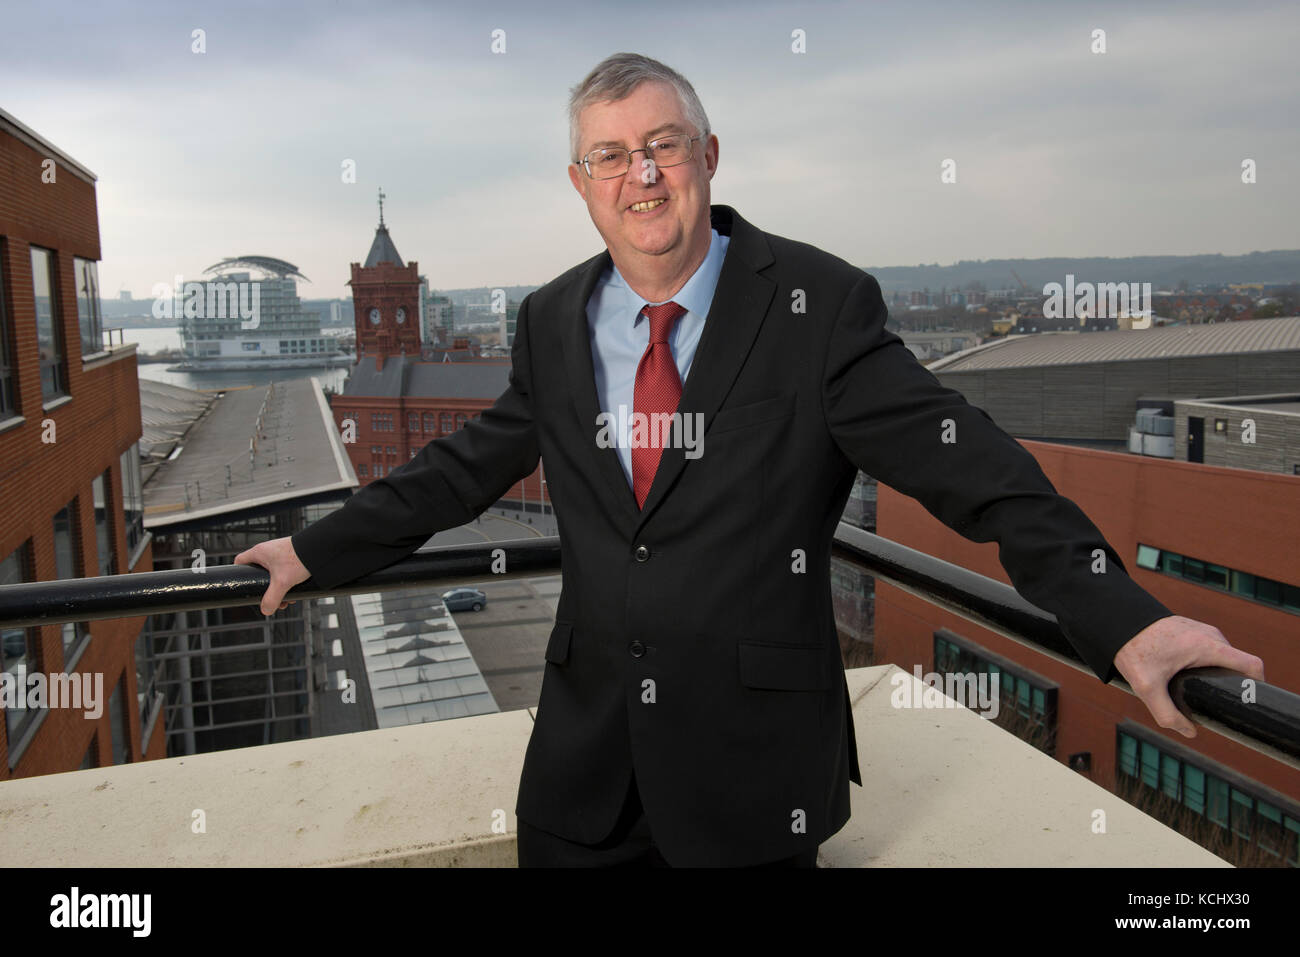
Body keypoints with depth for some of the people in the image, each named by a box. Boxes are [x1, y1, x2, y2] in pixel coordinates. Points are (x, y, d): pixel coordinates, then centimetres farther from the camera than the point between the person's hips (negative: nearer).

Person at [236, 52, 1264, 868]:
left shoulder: (821, 305, -11)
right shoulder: (552, 322, 3)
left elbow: (965, 463, -16)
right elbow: (467, 464, 11)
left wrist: (1124, 619, -25)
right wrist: (321, 548, 15)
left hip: (755, 755, -3)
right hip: (586, 746, 4)